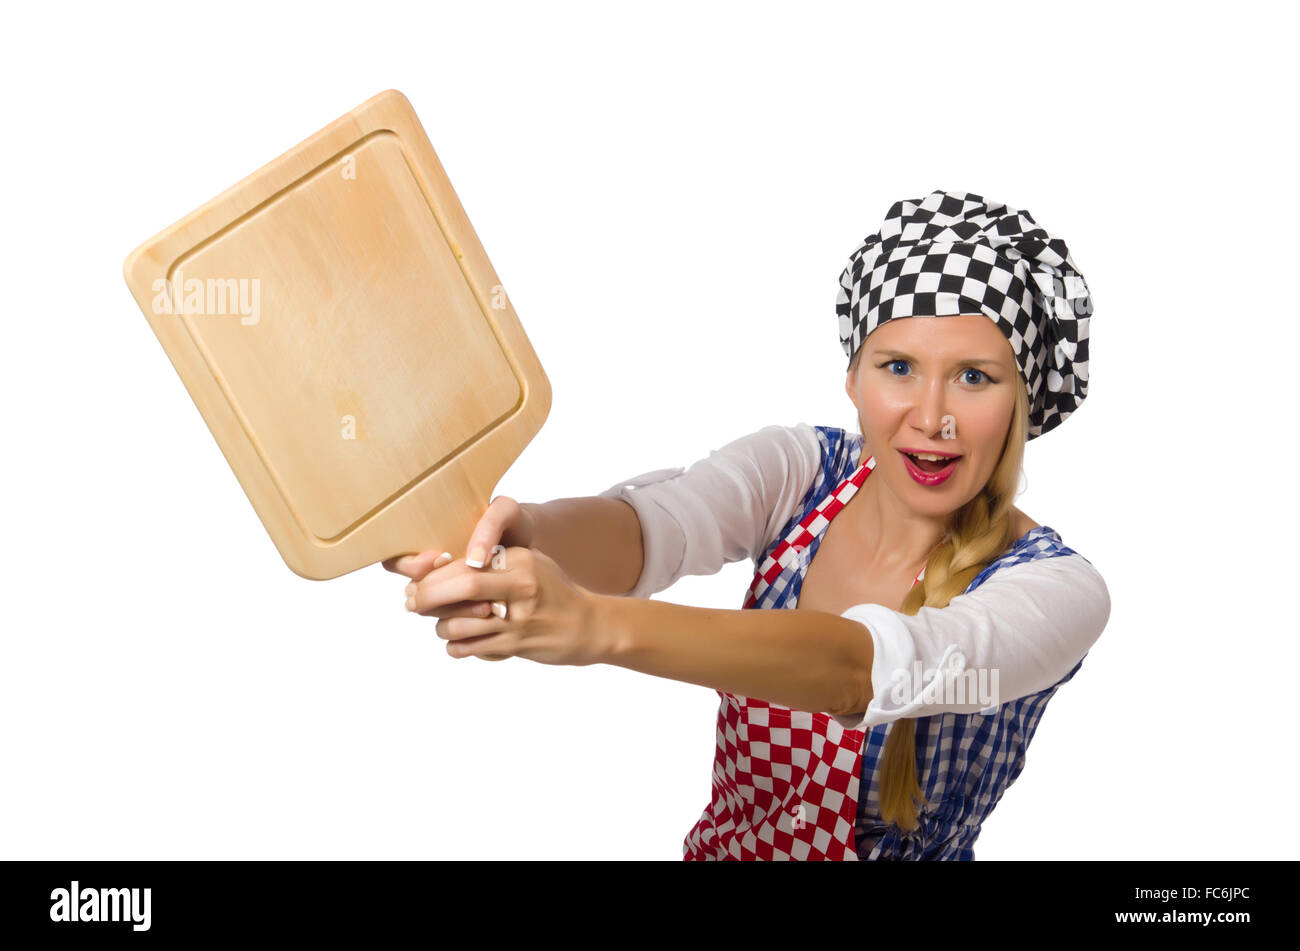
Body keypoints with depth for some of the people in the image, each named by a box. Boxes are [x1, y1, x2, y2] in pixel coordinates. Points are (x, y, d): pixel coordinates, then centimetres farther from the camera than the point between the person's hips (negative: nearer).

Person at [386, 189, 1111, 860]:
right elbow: (655, 524, -23)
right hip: (720, 843, 2)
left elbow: (876, 665, -33)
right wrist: (523, 539, -44)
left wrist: (595, 625, -45)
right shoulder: (800, 469, -6)